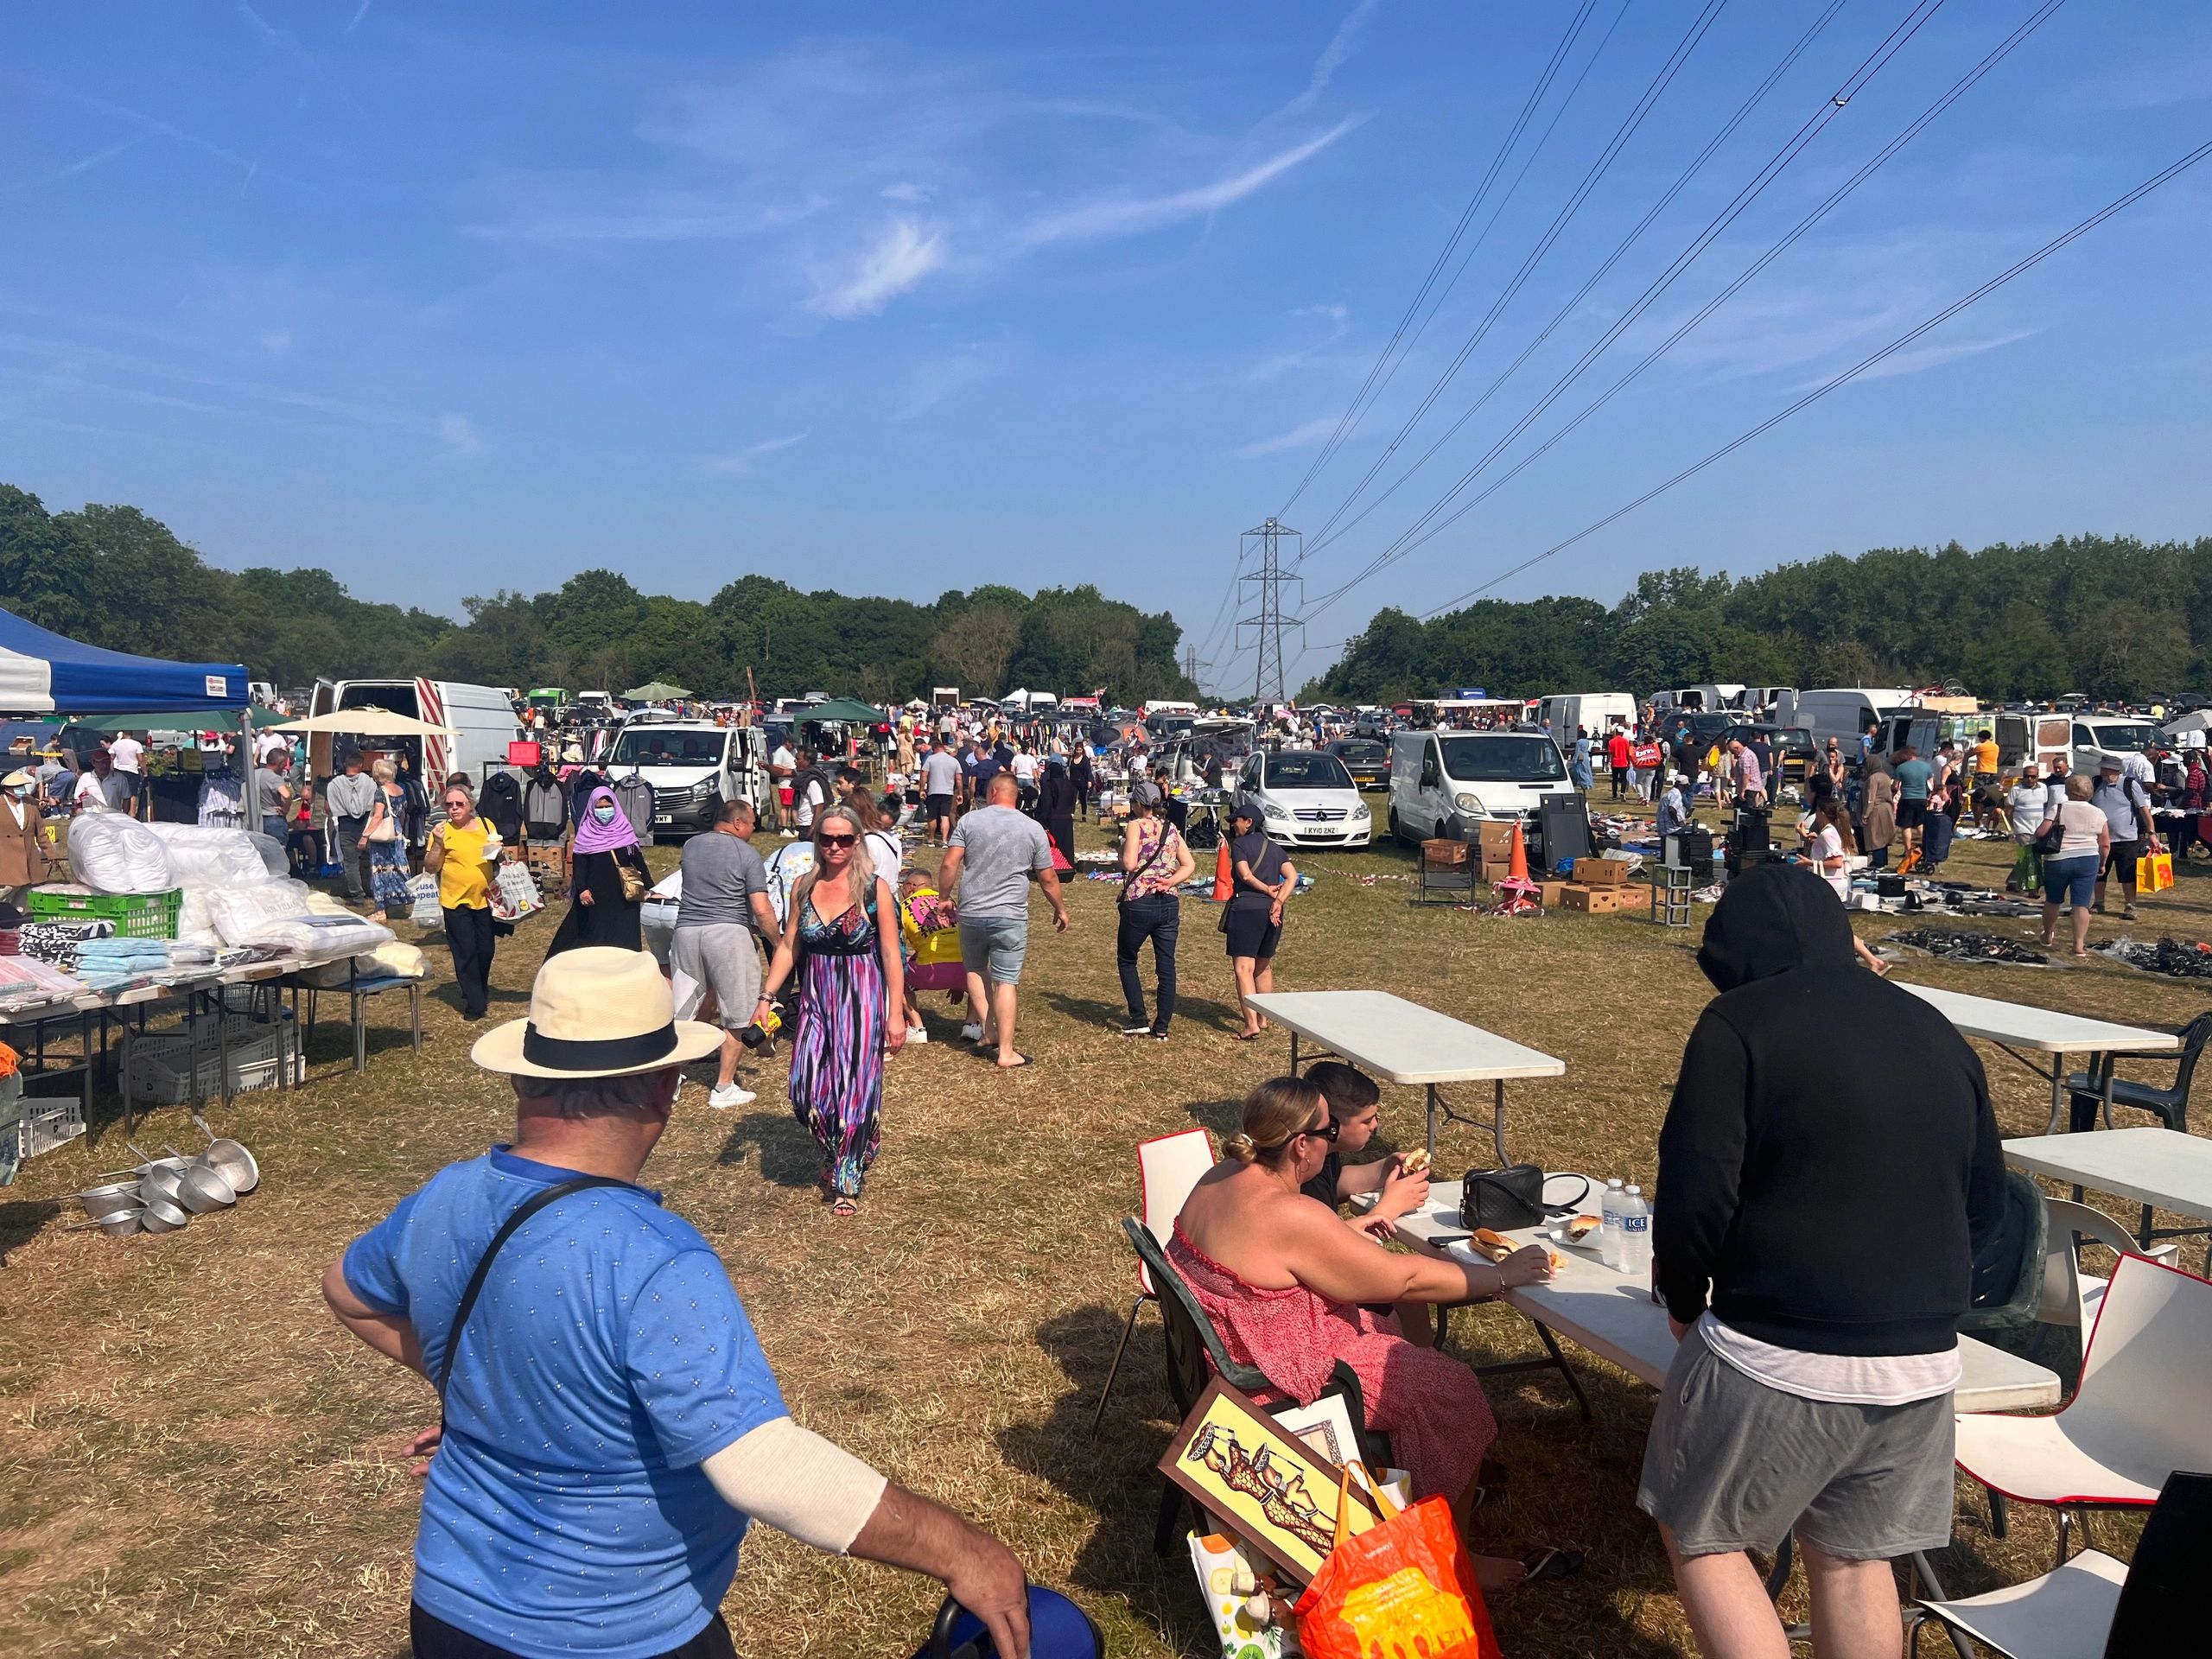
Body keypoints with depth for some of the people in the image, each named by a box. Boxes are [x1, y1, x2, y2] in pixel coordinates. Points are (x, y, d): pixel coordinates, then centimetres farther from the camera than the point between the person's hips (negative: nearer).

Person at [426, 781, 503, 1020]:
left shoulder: (485, 825, 5)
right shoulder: (442, 831, -3)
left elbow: (498, 856, 18)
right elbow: (431, 867, -4)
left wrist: (498, 851, -5)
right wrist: (438, 843, -18)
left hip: (484, 899, 3)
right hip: (456, 901, -3)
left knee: (485, 951, 10)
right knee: (465, 954, -1)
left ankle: (481, 993, 33)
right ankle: (474, 1005, 7)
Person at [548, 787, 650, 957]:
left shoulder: (624, 830, 6)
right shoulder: (585, 833, 2)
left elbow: (638, 860, 9)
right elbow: (578, 865, -3)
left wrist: (650, 888, 3)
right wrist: (582, 889, -19)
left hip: (623, 897, 1)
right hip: (595, 897, -1)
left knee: (624, 942, -2)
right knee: (592, 940, 1)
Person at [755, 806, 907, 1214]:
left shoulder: (875, 888, -8)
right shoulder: (804, 887, 4)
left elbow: (891, 954, -8)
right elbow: (788, 946, 10)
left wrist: (896, 1013, -11)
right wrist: (766, 996, 3)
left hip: (861, 1000, -4)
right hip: (815, 997, 4)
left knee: (854, 1088, 0)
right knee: (807, 1090, 0)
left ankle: (847, 1181, 17)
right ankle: (838, 1151, 30)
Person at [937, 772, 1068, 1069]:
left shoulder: (969, 820, -1)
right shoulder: (1033, 829, 1)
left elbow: (949, 865, -5)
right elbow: (1048, 879, 5)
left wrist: (945, 898, 11)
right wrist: (1061, 910, 20)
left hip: (971, 913, 1)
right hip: (1011, 917, -1)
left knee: (975, 970, 23)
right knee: (1005, 982, 1)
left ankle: (987, 1031, 17)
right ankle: (1006, 1051, 4)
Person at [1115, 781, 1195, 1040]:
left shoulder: (1136, 826, -8)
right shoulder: (1172, 829, 10)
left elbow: (1129, 864, -18)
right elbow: (1189, 865, 6)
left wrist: (1122, 852, 1)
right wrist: (1169, 881, -3)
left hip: (1138, 903, -5)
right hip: (1169, 904, 5)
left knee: (1126, 960, 13)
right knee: (1166, 966, 7)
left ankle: (1139, 1020, 8)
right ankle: (1162, 1026, 9)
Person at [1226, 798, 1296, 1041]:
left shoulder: (1239, 844, -2)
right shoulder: (1274, 848, 16)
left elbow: (1246, 875, -16)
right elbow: (1292, 876, 1)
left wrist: (1268, 890, -3)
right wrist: (1278, 900, -9)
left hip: (1246, 909, -7)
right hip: (1271, 912, 7)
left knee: (1243, 968, -8)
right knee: (1264, 967, 20)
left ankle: (1251, 1024, -19)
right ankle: (1264, 1019, 28)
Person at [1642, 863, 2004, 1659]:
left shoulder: (1740, 1021, -9)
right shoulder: (1938, 1032, 11)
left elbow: (1697, 1192, -14)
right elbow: (1985, 1209, 17)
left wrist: (1683, 1304, 3)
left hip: (1776, 1354, -6)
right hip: (1924, 1362, 6)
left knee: (1699, 1536, 14)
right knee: (1854, 1557, 21)